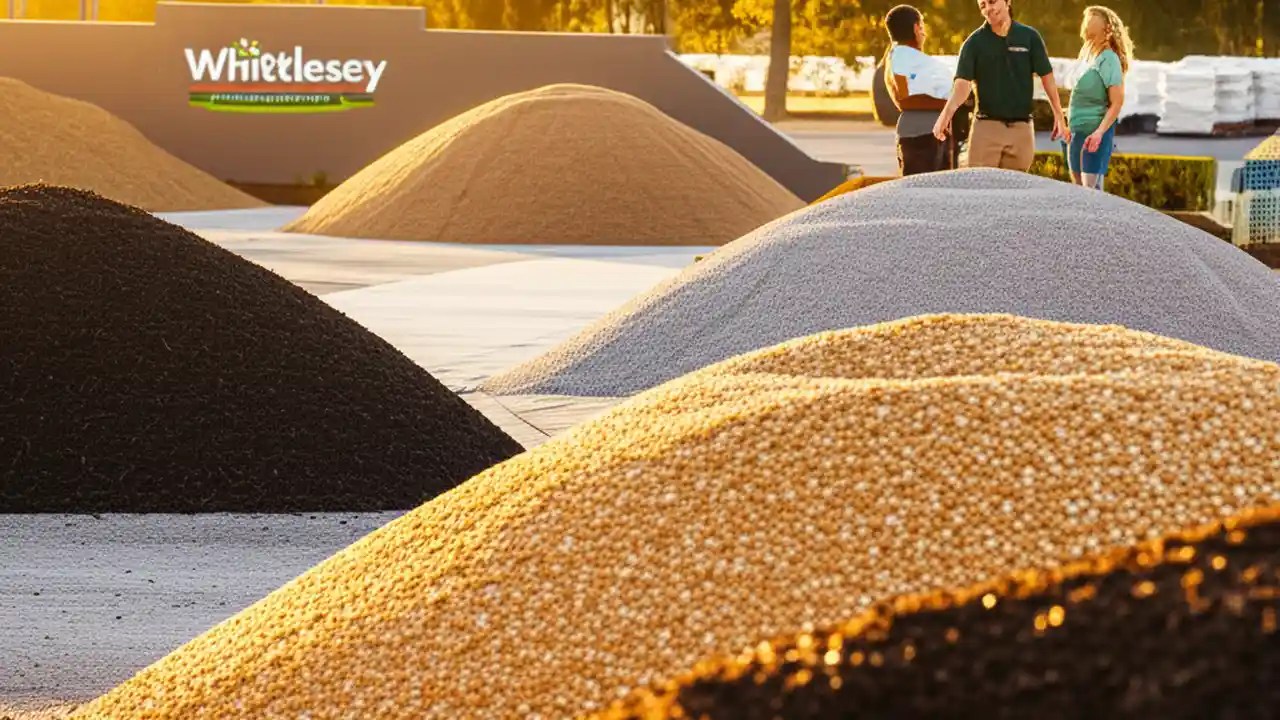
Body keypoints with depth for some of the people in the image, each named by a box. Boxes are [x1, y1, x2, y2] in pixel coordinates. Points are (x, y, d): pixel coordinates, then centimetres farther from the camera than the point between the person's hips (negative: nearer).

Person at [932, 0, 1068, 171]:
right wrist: (946, 114, -27)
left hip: (1022, 127, 1)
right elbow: (963, 83, -10)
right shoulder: (975, 42, -1)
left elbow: (1046, 77, 5)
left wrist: (1059, 115, 1)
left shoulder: (1029, 37, 2)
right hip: (987, 126, -1)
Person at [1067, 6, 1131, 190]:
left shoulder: (1108, 59, -12)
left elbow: (1117, 102, -17)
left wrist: (1099, 132, -26)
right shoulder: (1086, 55, 12)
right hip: (1076, 131, 9)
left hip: (1094, 132, -9)